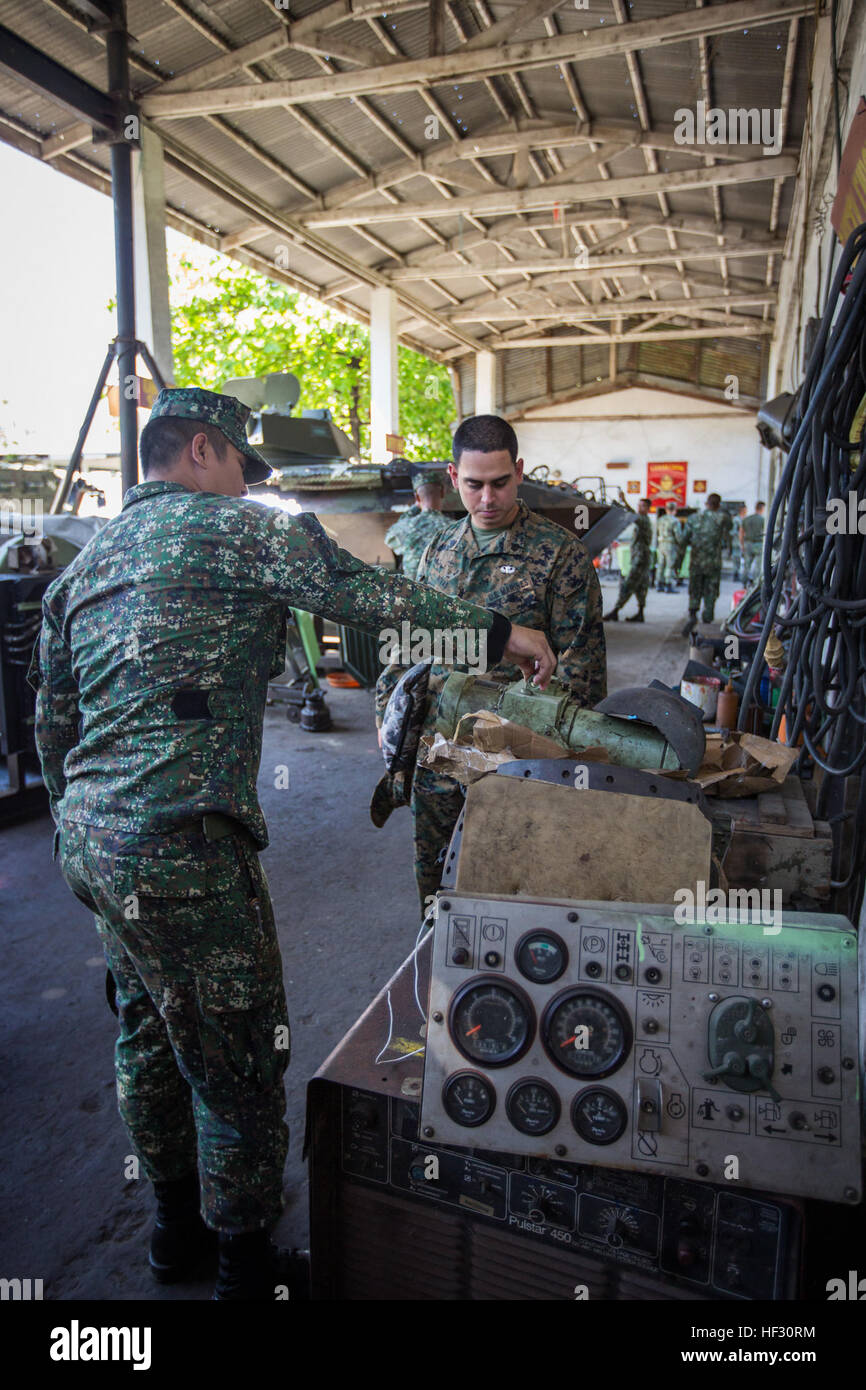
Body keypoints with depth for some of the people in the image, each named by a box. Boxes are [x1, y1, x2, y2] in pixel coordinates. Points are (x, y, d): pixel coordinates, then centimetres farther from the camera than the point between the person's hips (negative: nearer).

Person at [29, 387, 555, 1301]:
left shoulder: (83, 565, 17)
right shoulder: (236, 528, -5)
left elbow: (52, 723, 21)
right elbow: (368, 595, -9)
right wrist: (495, 630, 1)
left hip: (89, 840, 10)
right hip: (182, 846, -9)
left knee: (150, 1031, 24)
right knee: (238, 1061, 6)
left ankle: (177, 1224, 44)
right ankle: (245, 1269, 25)